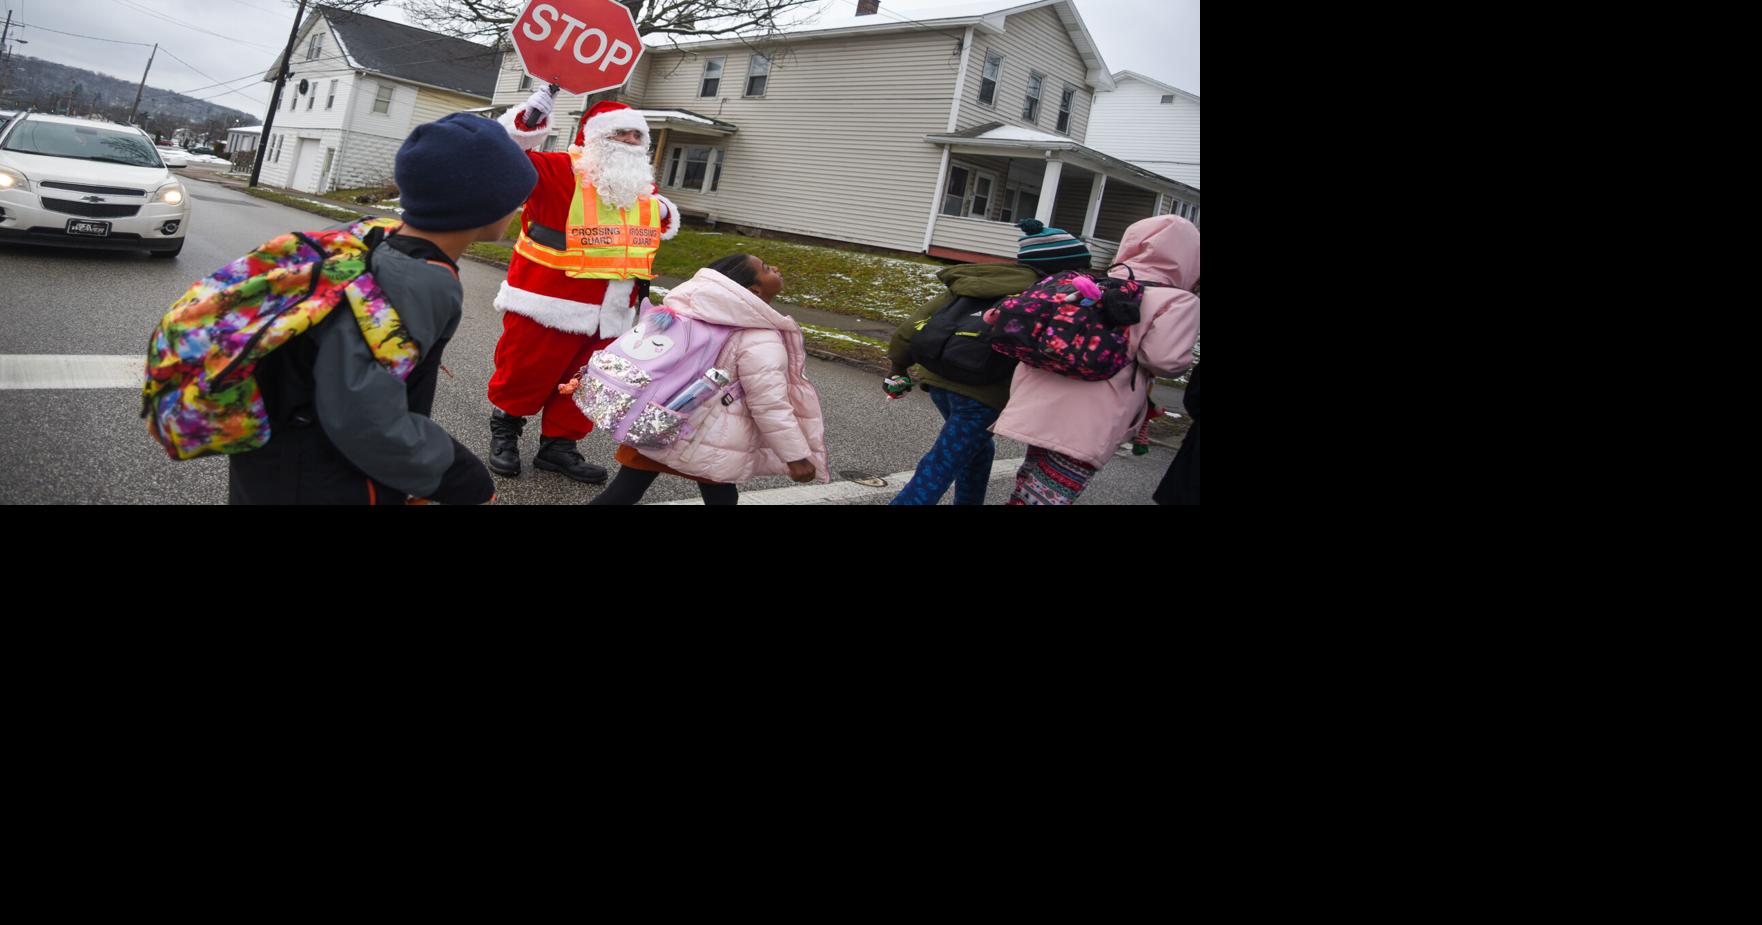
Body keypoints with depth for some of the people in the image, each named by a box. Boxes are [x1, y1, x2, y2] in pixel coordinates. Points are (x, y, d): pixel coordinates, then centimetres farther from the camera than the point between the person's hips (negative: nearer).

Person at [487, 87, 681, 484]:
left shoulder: (644, 188, 14)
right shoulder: (560, 171, -8)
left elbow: (666, 225, 31)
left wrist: (663, 213, 6)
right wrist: (544, 100, -23)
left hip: (609, 315, 6)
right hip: (549, 307, -6)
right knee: (524, 376, 4)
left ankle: (558, 444, 27)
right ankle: (505, 429, 28)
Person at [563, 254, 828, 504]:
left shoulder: (689, 303, 2)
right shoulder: (761, 341, -18)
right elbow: (770, 406, -18)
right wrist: (797, 456, -11)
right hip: (710, 443, -5)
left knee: (624, 491, 14)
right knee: (721, 498, 16)